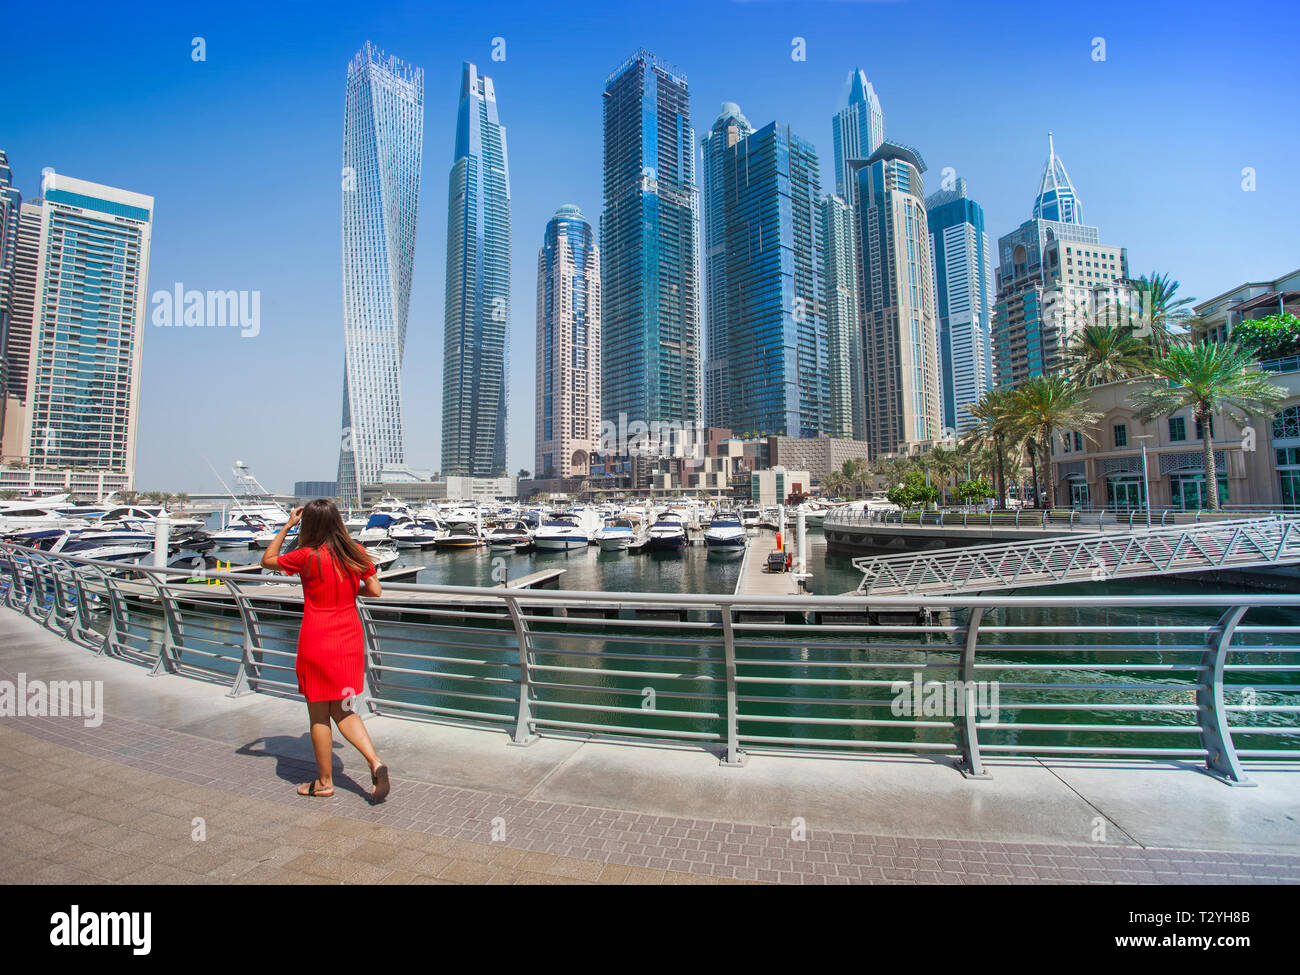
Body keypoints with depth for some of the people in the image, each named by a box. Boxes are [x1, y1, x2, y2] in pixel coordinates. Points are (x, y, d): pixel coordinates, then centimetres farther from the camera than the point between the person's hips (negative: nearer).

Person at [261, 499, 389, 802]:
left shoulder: (307, 557, -14)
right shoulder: (357, 553, -3)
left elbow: (267, 560, 4)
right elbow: (375, 590, 2)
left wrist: (287, 525, 5)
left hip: (318, 643, -4)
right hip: (350, 640, 5)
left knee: (319, 715, 13)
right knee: (342, 709, 18)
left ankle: (324, 783, 27)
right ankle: (375, 762, 4)